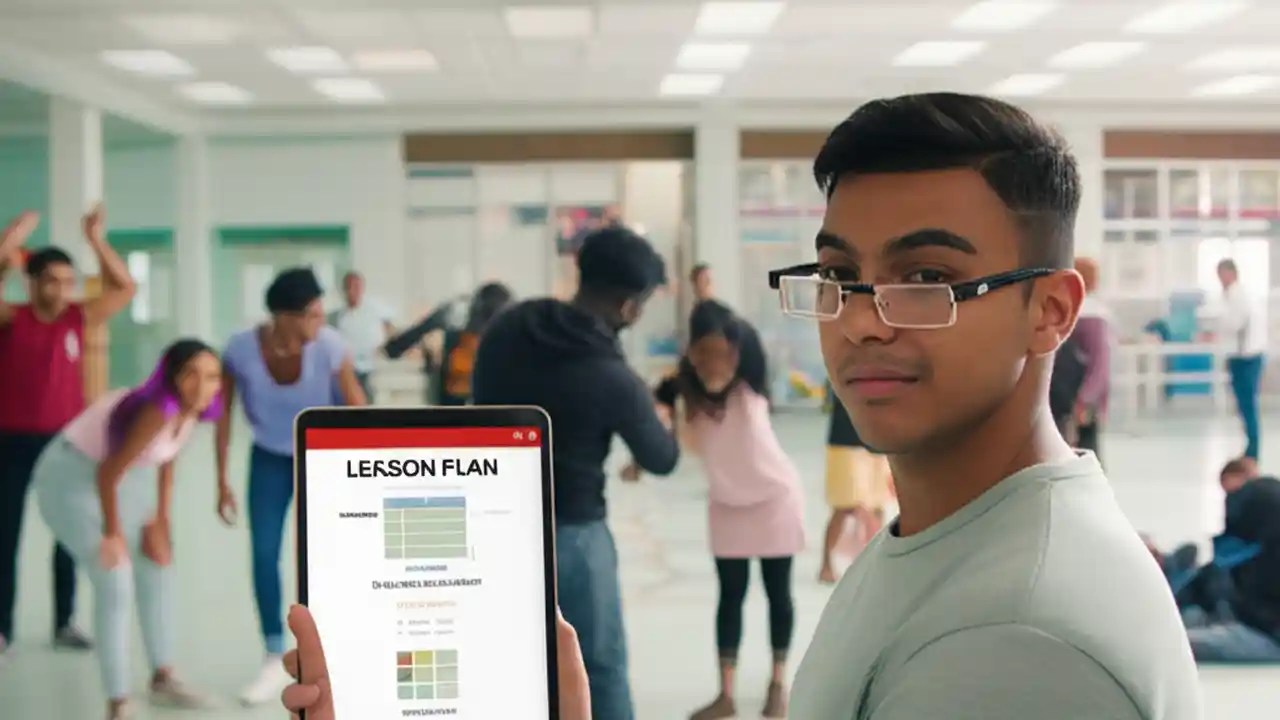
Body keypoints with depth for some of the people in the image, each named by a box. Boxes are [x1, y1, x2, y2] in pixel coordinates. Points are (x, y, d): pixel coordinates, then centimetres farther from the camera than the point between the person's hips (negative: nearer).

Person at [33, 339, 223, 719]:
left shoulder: (190, 408, -9)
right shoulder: (157, 411, -35)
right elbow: (108, 473, -29)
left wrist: (161, 520, 11)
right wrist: (113, 533, -14)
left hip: (124, 479, 9)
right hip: (72, 479, -9)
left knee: (157, 571, 14)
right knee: (116, 585, -14)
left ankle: (162, 679, 31)